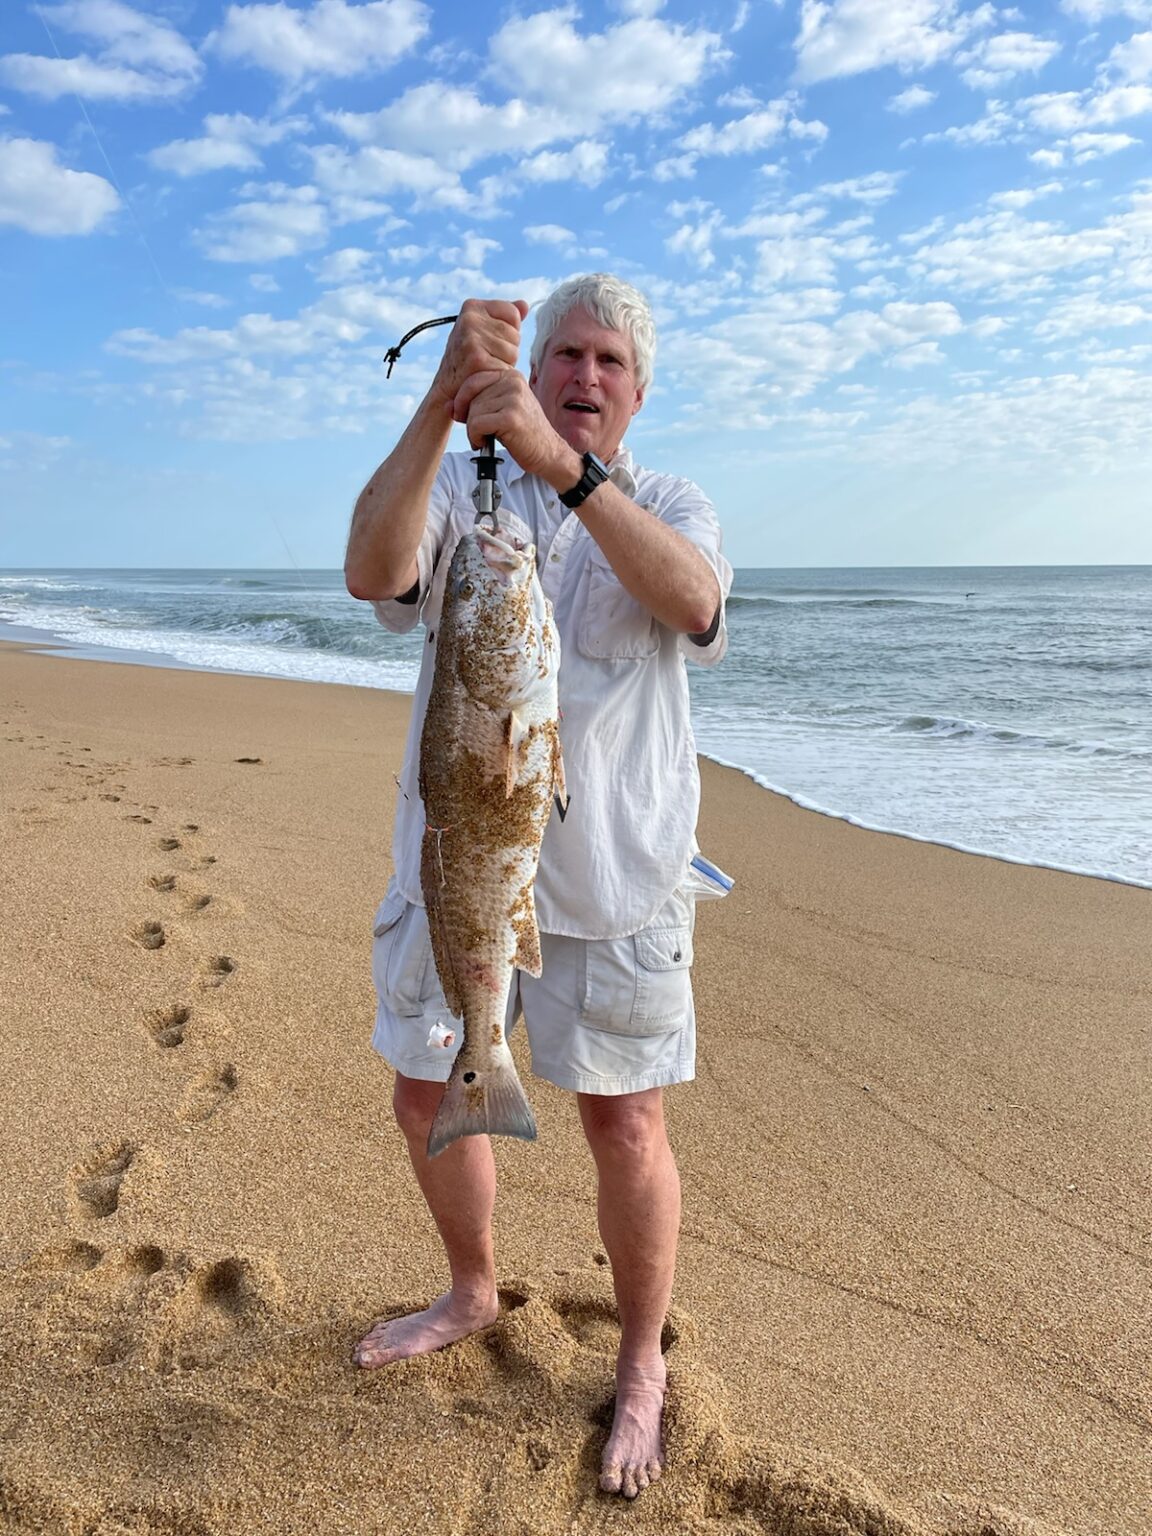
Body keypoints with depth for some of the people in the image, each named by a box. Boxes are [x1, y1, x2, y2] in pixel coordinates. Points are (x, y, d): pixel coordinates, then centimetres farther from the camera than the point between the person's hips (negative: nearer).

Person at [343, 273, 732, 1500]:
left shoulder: (668, 507, 3)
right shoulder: (458, 492, 5)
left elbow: (691, 598, -22)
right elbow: (370, 572, -18)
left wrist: (562, 463, -34)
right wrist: (440, 404, -30)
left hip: (610, 870, -2)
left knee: (624, 1123, 4)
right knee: (429, 1094, 15)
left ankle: (640, 1367, 29)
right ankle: (471, 1294, 43)